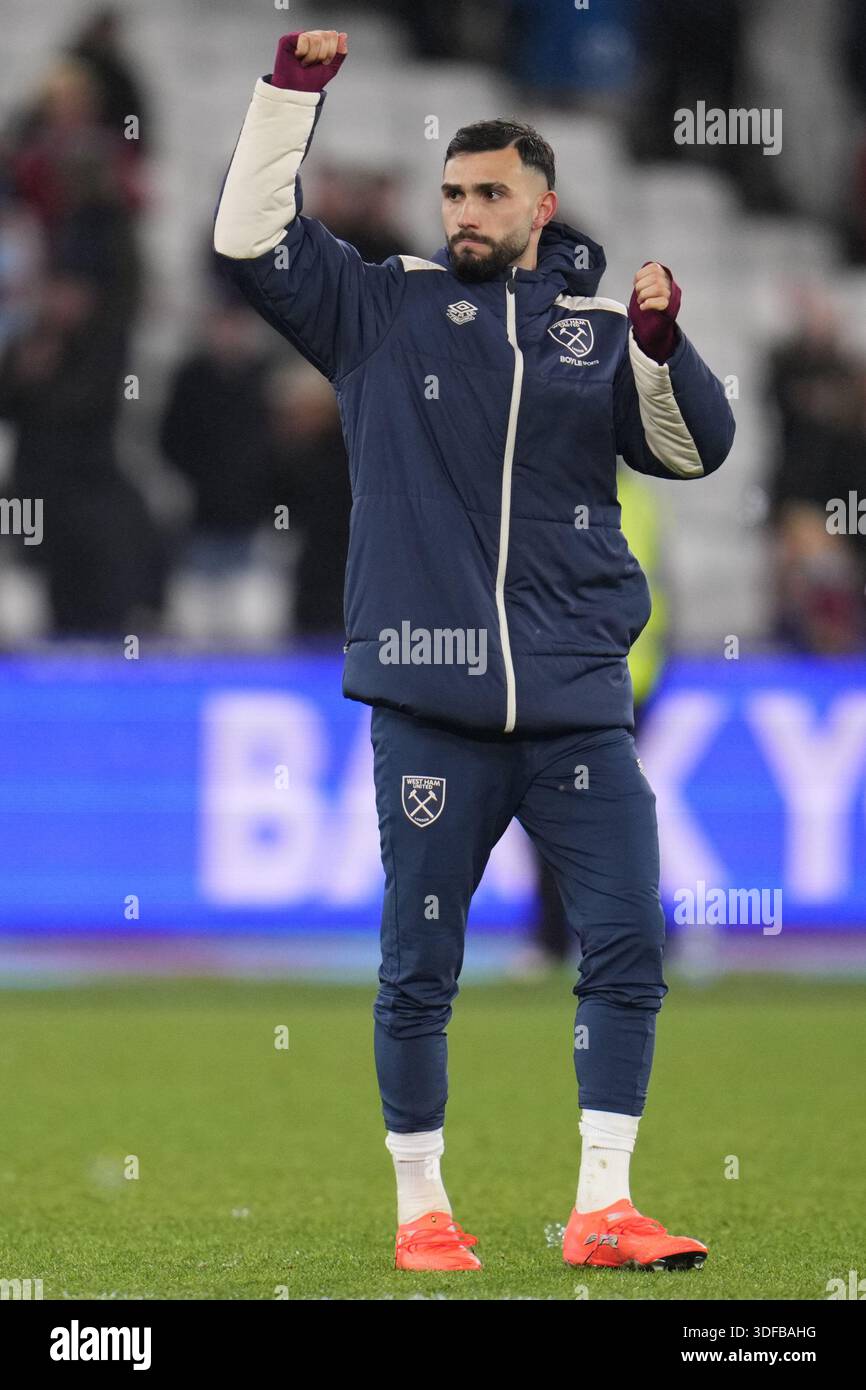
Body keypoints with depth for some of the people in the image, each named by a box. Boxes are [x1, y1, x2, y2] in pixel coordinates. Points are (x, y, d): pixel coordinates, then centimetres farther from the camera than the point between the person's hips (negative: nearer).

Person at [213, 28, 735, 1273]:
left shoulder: (600, 324, 10)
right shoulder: (382, 308, 8)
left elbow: (694, 449, 4)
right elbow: (251, 237, 2)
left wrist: (658, 341, -13)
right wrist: (298, 85, -4)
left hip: (579, 702, 1)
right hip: (430, 706, -1)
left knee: (628, 947, -4)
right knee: (419, 969, 3)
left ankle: (603, 1207, 3)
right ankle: (421, 1209, 14)